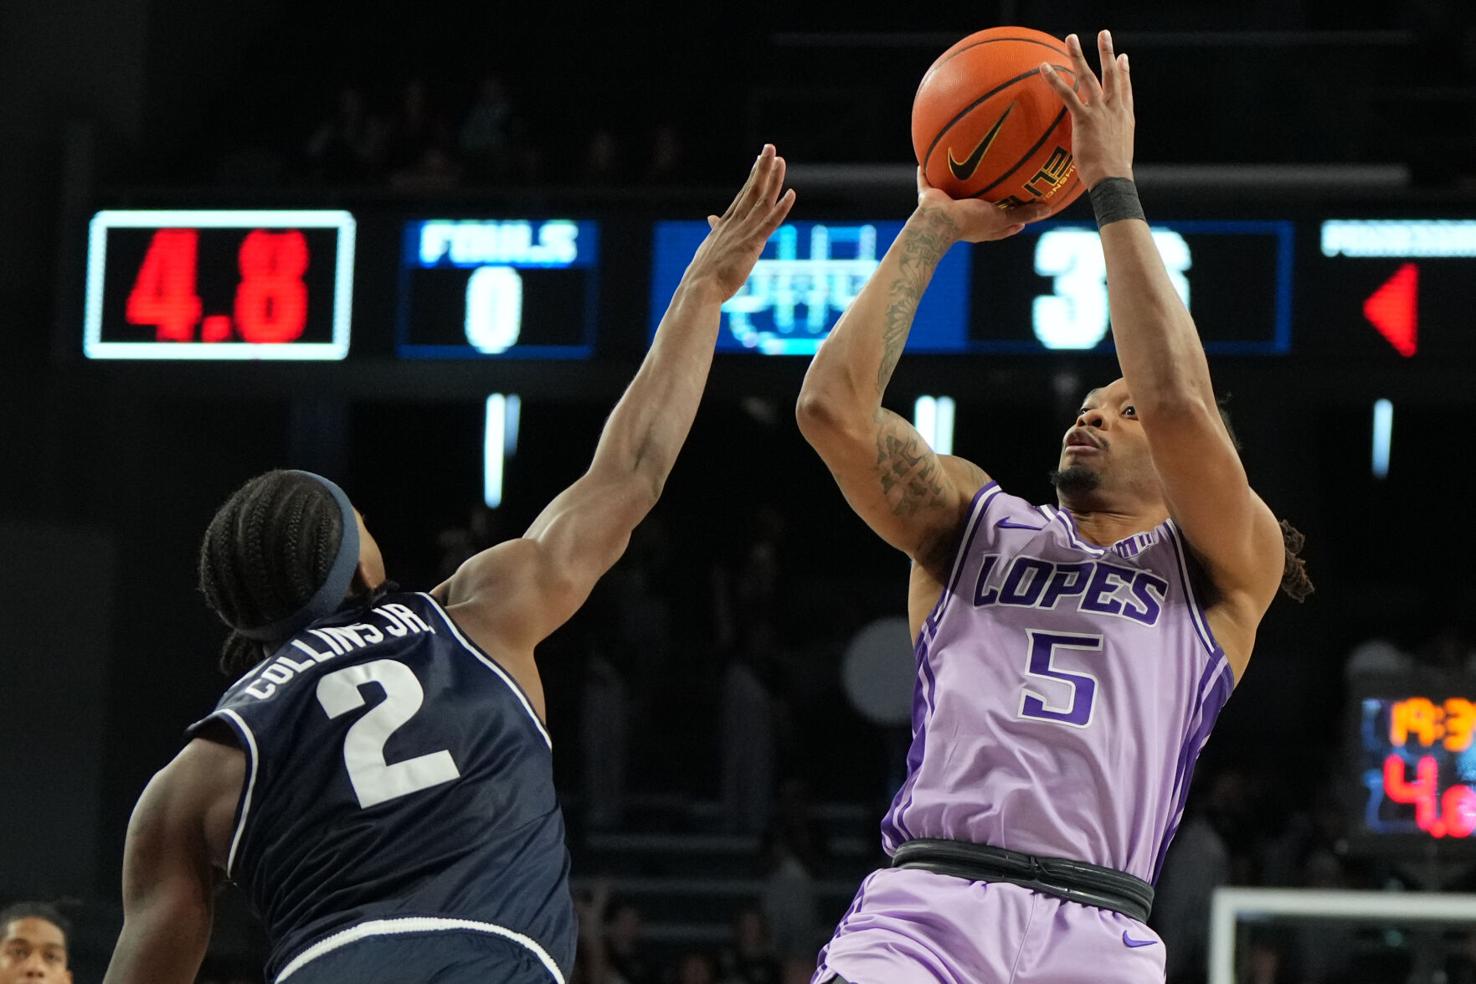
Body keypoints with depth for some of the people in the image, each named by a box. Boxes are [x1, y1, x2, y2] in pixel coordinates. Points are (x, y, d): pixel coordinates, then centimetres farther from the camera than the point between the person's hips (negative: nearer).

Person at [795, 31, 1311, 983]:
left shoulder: (1223, 570, 16)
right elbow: (833, 407, 9)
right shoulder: (974, 523, 24)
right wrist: (936, 224, 13)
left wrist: (1114, 190, 3)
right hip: (923, 904, 1)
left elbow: (1179, 405, -2)